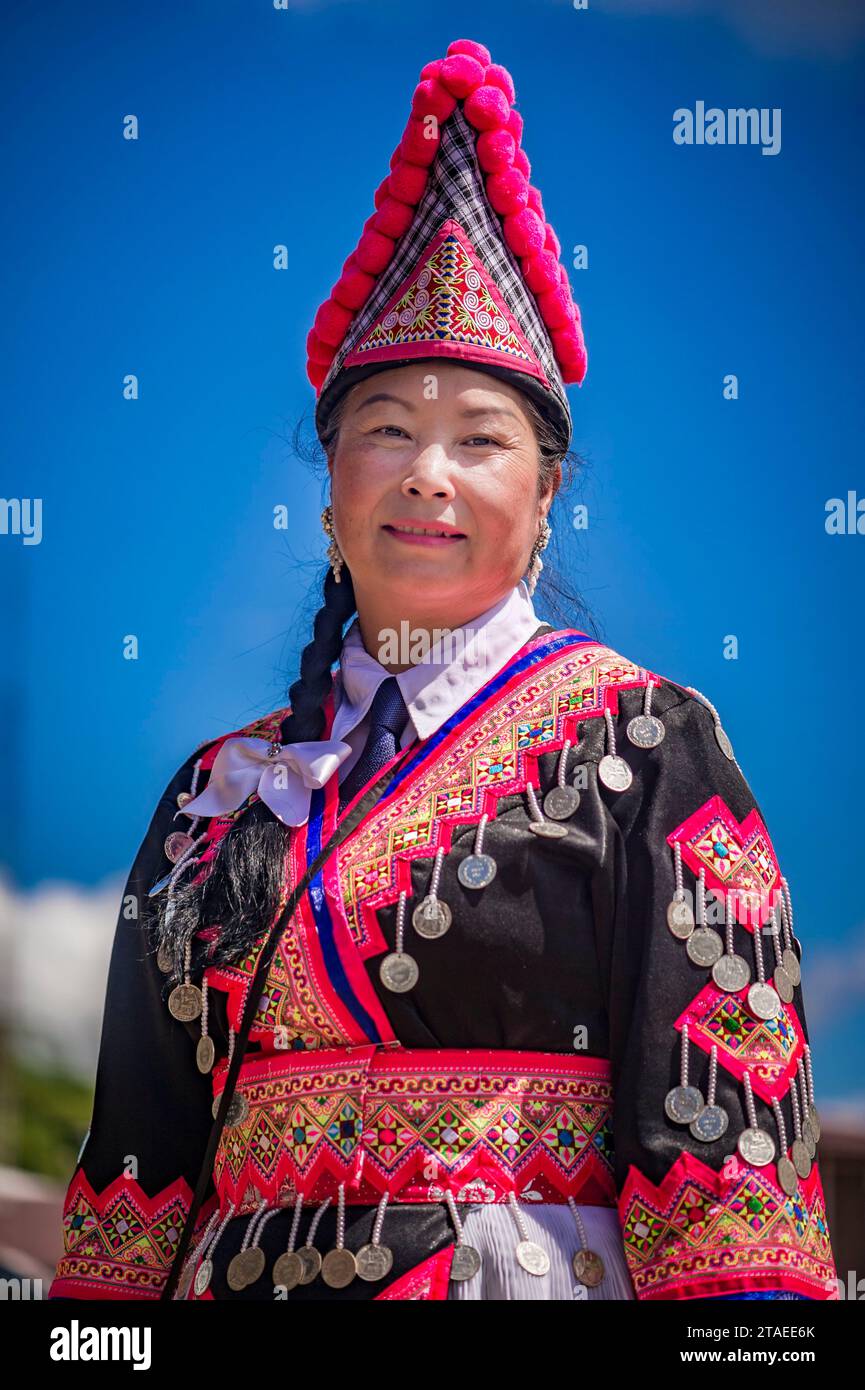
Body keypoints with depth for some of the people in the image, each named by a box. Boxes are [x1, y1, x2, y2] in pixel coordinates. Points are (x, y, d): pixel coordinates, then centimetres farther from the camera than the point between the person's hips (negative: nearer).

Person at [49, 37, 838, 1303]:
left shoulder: (639, 743, -3)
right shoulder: (224, 789, 11)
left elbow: (722, 1128, -11)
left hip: (541, 1277, -4)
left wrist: (736, 1287, -21)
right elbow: (139, 1177, 11)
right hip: (236, 1276, 4)